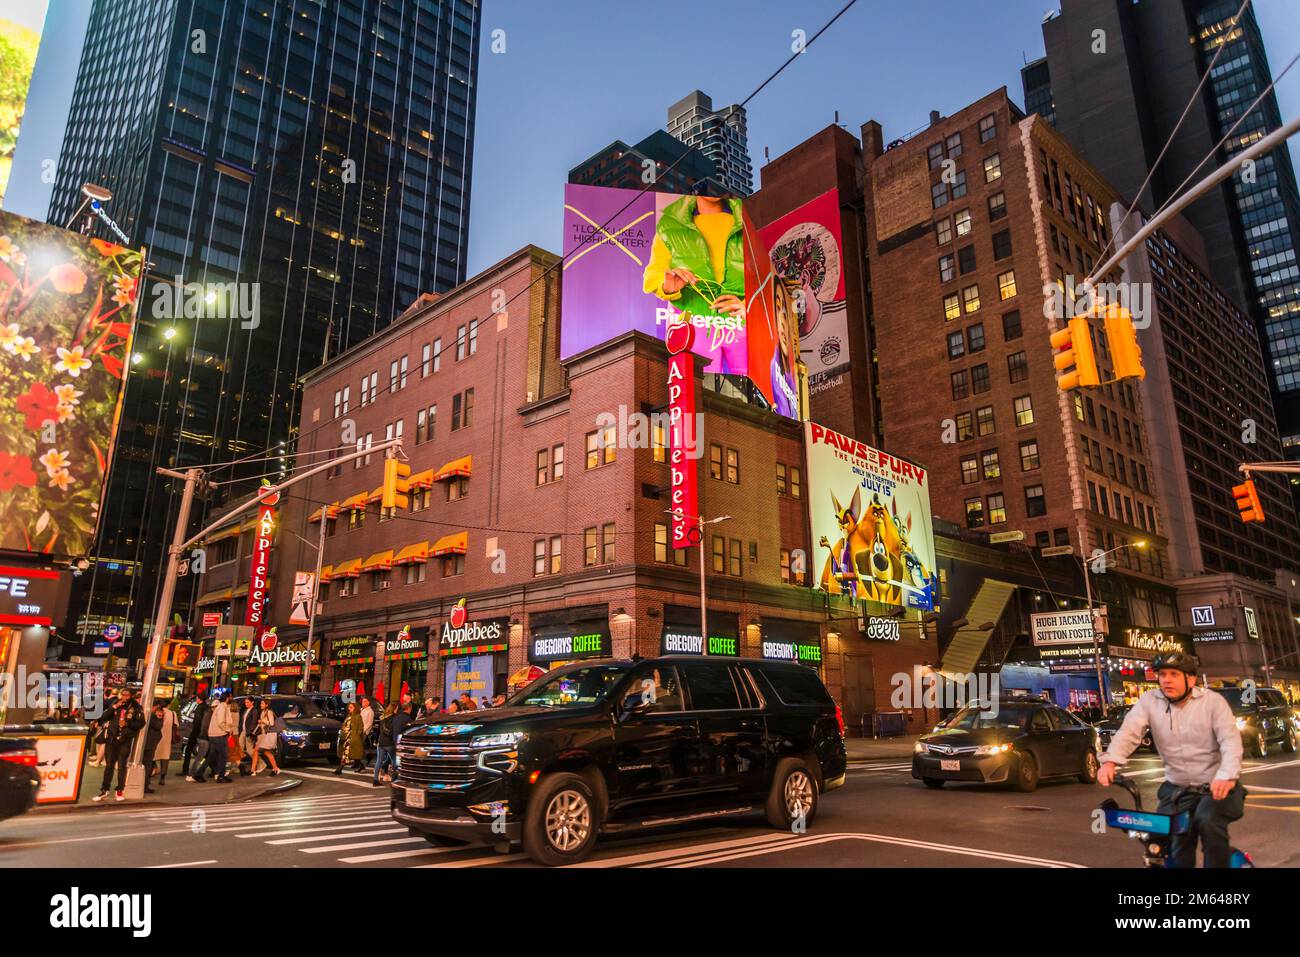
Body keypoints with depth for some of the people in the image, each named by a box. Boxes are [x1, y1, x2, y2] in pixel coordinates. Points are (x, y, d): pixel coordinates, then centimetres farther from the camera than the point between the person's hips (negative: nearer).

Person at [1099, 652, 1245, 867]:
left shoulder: (1213, 701, -7)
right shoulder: (1150, 701, -3)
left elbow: (1230, 740, -19)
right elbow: (1128, 732, -15)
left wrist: (1227, 776, -38)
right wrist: (1110, 761, -33)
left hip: (1216, 787, -2)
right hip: (1177, 789, 2)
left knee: (1208, 821, -27)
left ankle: (1218, 864, -7)